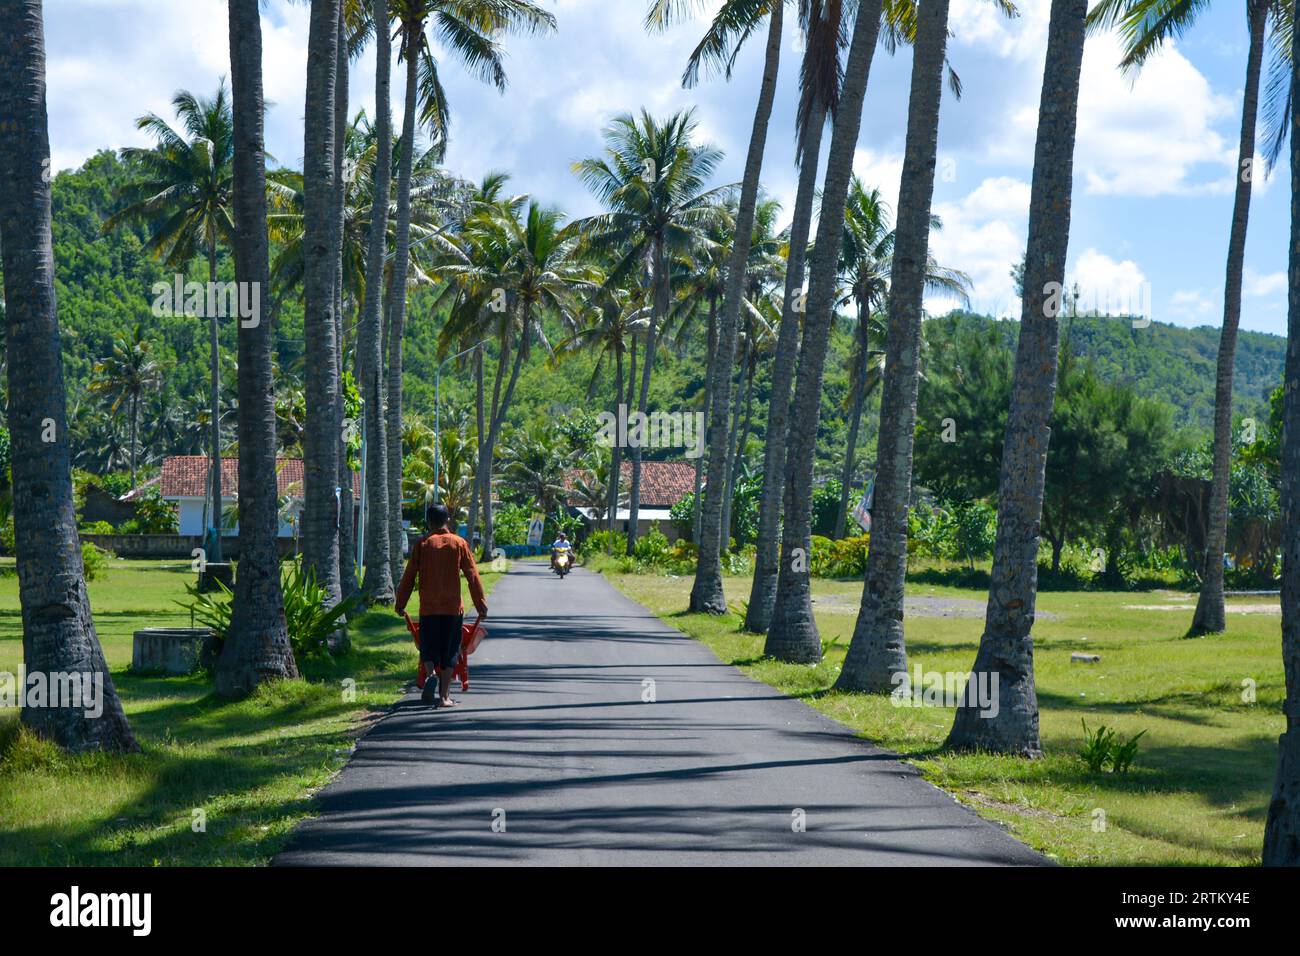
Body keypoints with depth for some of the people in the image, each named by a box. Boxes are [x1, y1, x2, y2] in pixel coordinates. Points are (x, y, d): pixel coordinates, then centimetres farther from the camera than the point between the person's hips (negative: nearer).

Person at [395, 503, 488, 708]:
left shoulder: (422, 544, -1)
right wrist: (481, 604, 6)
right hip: (453, 607, 0)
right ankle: (444, 695, 5)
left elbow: (409, 577, 2)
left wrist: (400, 603, 12)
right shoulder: (459, 543, 0)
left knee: (429, 650, 8)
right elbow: (473, 576, 0)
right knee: (449, 653, 8)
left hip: (428, 607, 0)